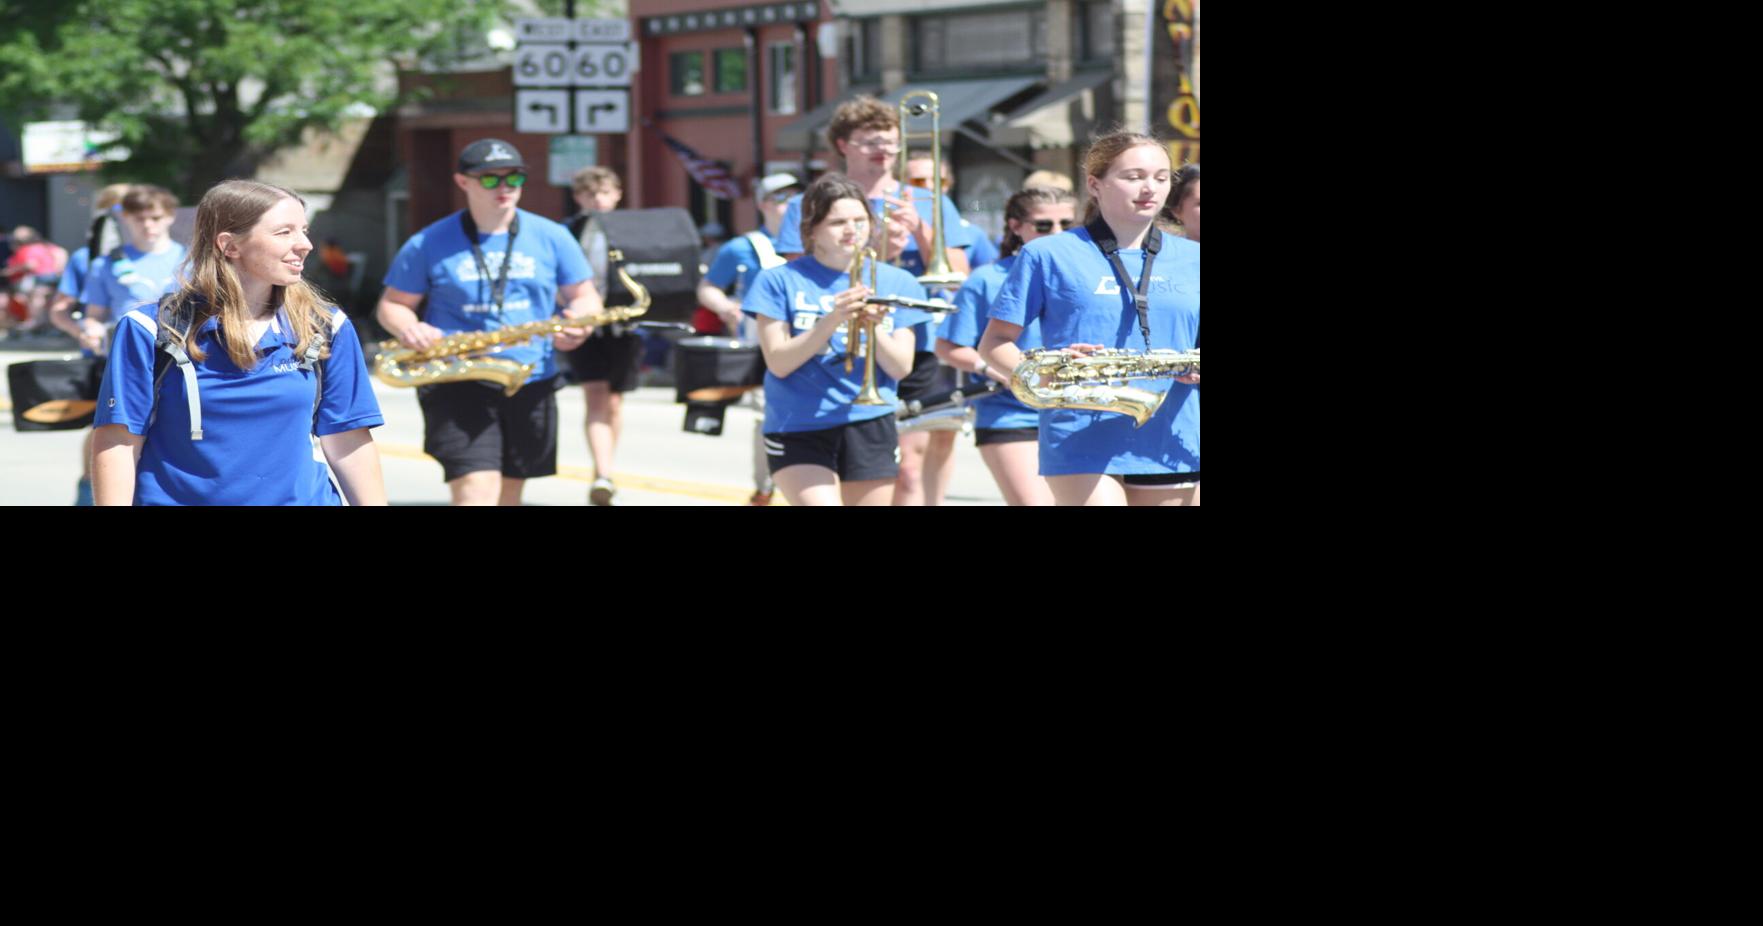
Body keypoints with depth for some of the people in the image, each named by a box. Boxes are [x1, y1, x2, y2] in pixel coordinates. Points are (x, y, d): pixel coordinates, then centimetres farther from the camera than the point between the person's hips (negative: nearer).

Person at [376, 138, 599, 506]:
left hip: (530, 386, 3)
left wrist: (578, 323, -13)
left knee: (508, 493, 13)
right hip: (457, 385, -3)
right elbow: (392, 304, 8)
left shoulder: (552, 238, 6)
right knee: (476, 491, -17)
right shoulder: (430, 244, 1)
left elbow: (584, 296, 12)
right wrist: (408, 329, -16)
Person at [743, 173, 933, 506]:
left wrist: (873, 327, -15)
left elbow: (901, 367, 3)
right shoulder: (780, 281, 1)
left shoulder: (896, 283, 8)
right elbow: (778, 362, -7)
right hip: (798, 428, -3)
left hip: (870, 428, 3)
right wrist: (831, 321, -18)